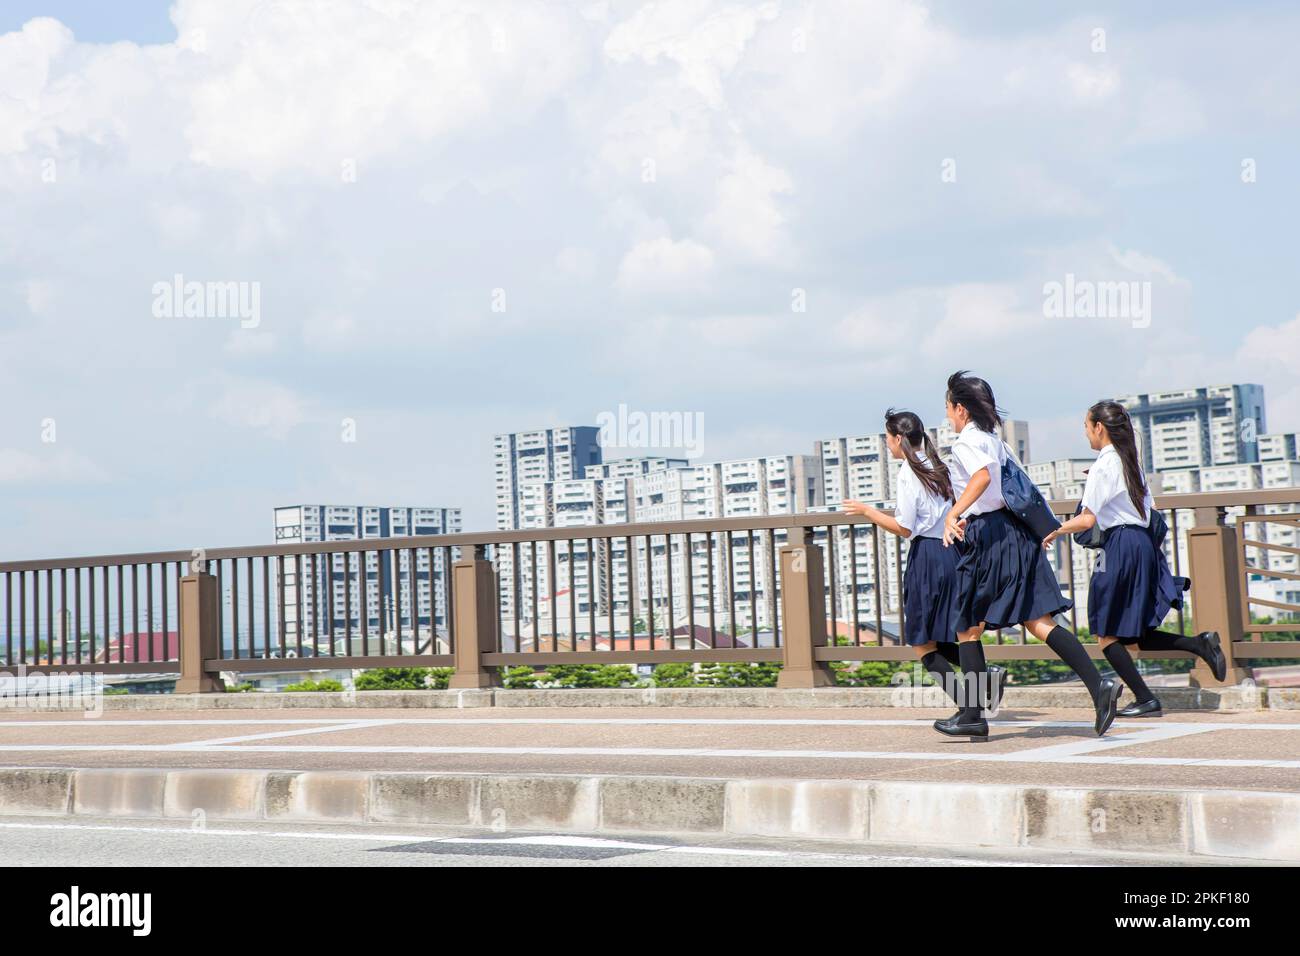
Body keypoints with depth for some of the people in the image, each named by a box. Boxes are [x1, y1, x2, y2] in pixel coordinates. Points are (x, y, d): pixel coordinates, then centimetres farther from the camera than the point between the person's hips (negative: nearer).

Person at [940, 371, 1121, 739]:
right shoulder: (994, 440, 16)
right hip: (1013, 532, 8)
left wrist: (953, 514, -31)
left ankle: (972, 716, 9)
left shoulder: (966, 442, -9)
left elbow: (983, 475, -29)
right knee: (1039, 622, 2)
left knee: (968, 628, 5)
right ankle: (1098, 685, -13)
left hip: (987, 538, -8)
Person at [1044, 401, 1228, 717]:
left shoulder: (1103, 466, -11)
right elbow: (1152, 508, 19)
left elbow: (1087, 519, -16)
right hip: (1143, 545, 9)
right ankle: (1199, 643, 0)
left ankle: (1145, 699, -4)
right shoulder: (1130, 463, 14)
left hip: (1120, 547, -9)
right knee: (1134, 632, 14)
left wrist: (1056, 532, -2)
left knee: (1107, 634, 0)